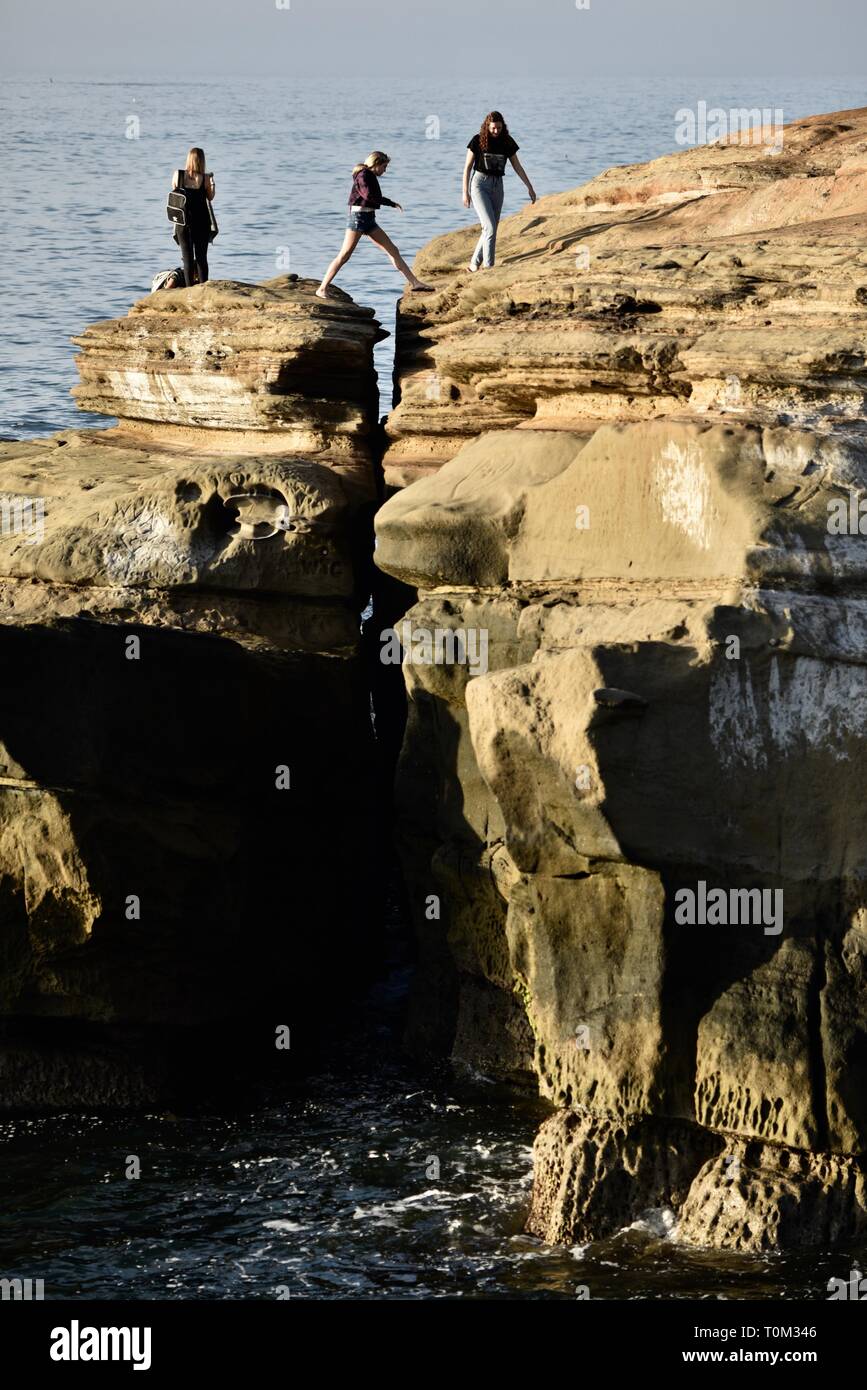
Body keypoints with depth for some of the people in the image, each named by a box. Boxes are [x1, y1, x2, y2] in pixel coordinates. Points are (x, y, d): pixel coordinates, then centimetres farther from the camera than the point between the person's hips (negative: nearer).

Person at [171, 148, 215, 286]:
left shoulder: (178, 174, -6)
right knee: (201, 257, 9)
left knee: (187, 258, 6)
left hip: (183, 222, 0)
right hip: (201, 222, 0)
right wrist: (212, 182, 16)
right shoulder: (204, 178, -9)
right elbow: (210, 198, 4)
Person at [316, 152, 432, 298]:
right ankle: (322, 289, -7)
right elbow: (368, 195, -22)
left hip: (369, 220, 9)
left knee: (392, 250, 7)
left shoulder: (371, 176, 17)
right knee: (344, 256, -10)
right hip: (358, 216, -9)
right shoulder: (363, 175, -9)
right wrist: (391, 203, -14)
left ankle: (415, 283, 8)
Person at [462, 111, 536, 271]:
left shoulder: (507, 142, 3)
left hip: (497, 186, 4)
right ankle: (488, 265, -17)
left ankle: (474, 263, 17)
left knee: (491, 228, 3)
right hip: (479, 184, -4)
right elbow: (467, 166, -3)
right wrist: (465, 192, -7)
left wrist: (529, 187, 8)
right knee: (490, 226, -17)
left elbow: (517, 166, 10)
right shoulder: (478, 141, -6)